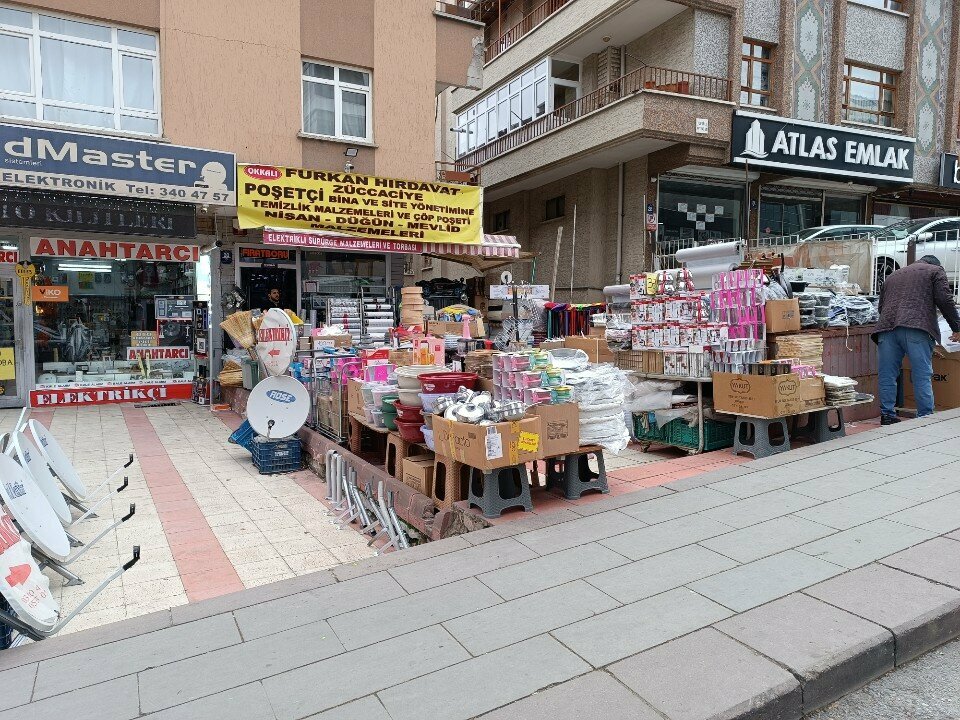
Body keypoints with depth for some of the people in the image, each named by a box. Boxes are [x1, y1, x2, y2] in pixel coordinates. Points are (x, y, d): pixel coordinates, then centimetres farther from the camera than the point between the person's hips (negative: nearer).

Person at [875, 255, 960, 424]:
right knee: (923, 376, -1)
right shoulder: (935, 271, 17)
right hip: (916, 328, -4)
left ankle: (887, 416, 7)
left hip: (886, 327, 4)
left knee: (887, 376, 6)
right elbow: (945, 300, 4)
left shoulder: (892, 276, 32)